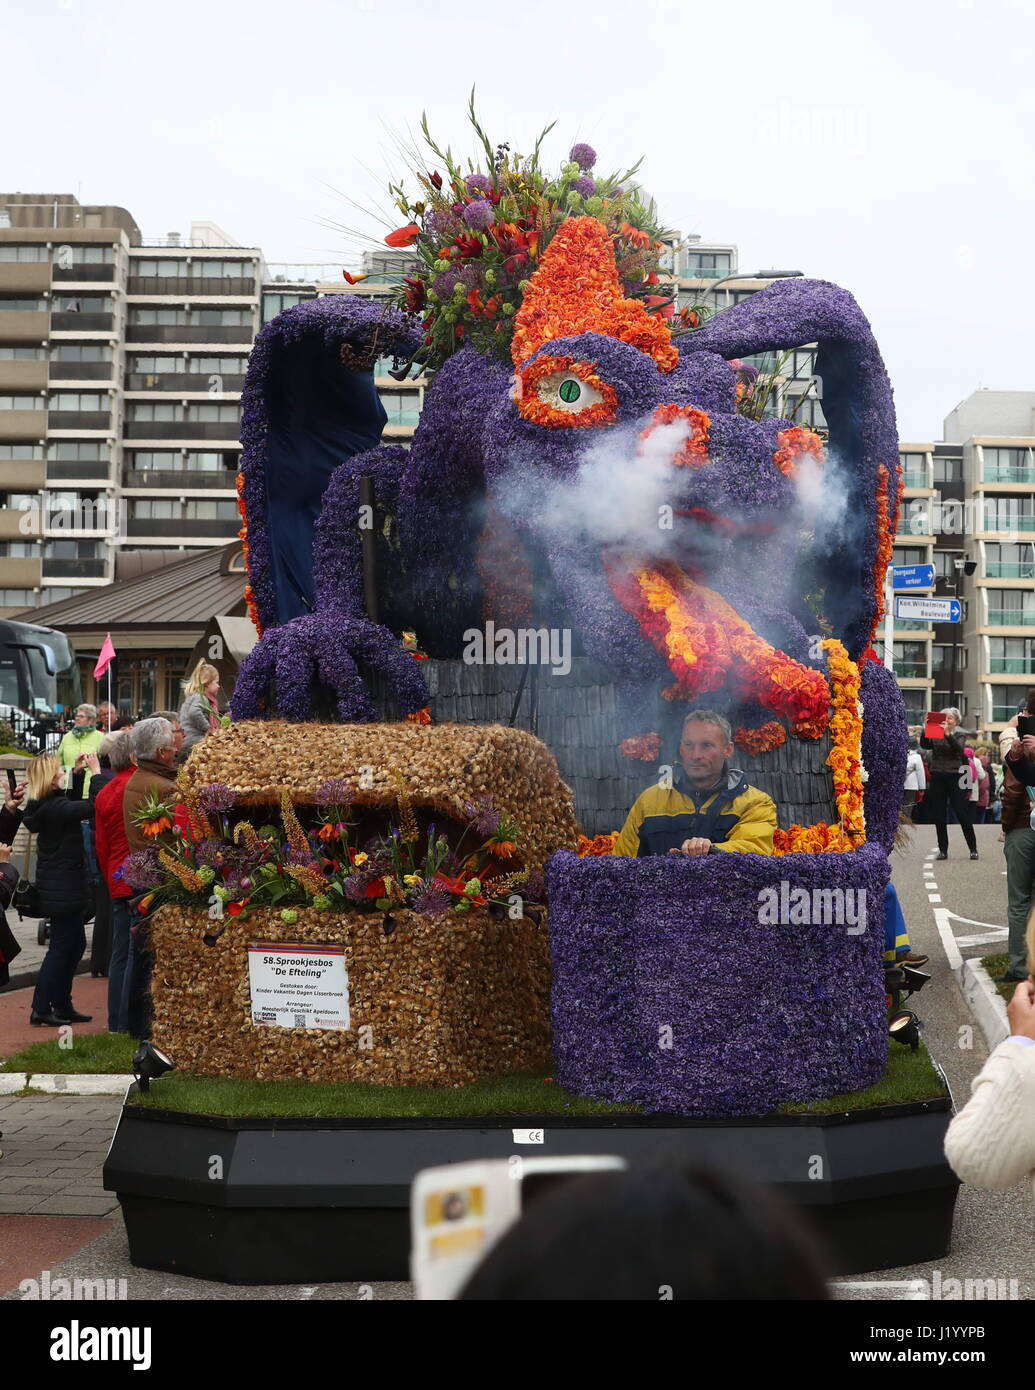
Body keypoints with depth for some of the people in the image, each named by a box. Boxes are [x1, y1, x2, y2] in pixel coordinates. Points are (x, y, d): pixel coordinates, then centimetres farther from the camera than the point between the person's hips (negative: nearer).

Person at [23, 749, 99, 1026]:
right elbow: (92, 807, -29)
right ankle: (41, 1008, 4)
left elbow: (73, 804, 25)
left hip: (60, 886, 10)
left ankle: (62, 1006, 22)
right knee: (61, 946, -1)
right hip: (63, 887, -10)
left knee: (75, 944, 16)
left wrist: (78, 773, 13)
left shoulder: (45, 805, 6)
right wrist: (95, 771, -19)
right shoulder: (54, 808, -22)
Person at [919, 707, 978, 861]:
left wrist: (947, 733, -28)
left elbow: (959, 748, -15)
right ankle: (943, 850, 10)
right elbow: (923, 745, -8)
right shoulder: (935, 737, 10)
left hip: (954, 777, -2)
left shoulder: (958, 737, 6)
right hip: (937, 778, 2)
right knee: (939, 817, 3)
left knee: (963, 815, -5)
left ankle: (973, 849, 3)